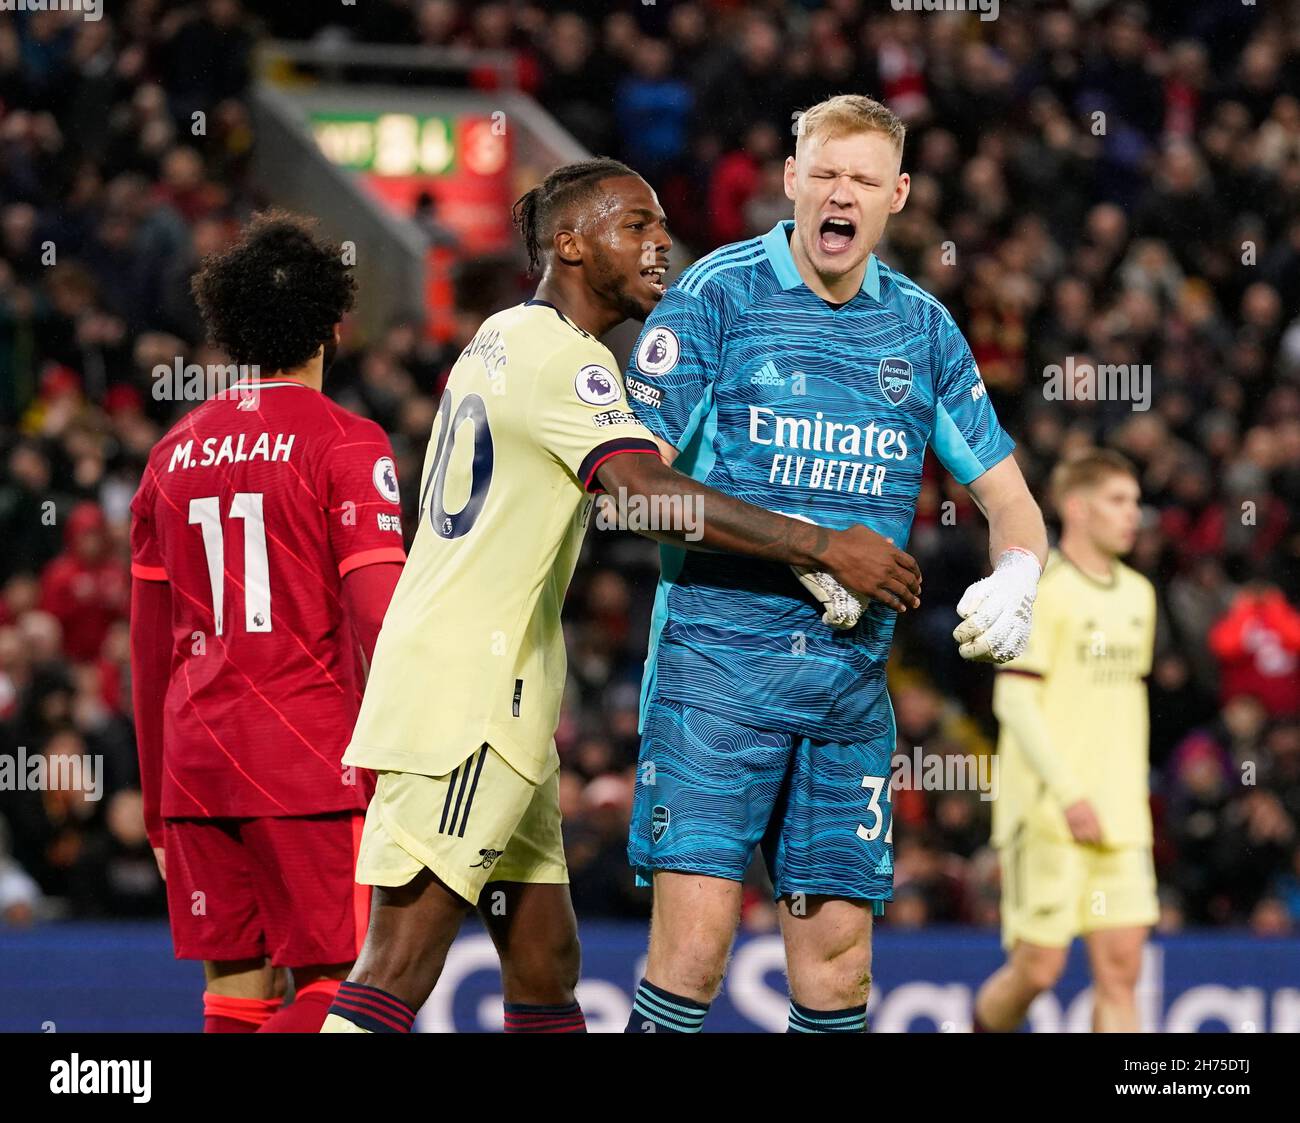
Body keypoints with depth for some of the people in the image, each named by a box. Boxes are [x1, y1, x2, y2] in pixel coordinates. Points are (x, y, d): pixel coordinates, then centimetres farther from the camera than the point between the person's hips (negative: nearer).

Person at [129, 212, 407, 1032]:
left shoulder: (176, 453, 12)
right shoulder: (345, 443, -4)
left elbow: (150, 647, 15)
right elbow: (381, 617, -13)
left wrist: (157, 801, 22)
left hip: (196, 755, 5)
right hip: (309, 759, -5)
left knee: (236, 988, 7)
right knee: (330, 986, -2)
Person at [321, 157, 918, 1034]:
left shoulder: (503, 339, 19)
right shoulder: (564, 358, -12)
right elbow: (646, 492, -27)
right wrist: (822, 550, -26)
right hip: (468, 693, -10)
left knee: (545, 961, 11)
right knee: (402, 967, -14)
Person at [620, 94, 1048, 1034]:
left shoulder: (923, 328, 12)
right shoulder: (718, 294, -1)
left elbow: (1007, 497, 17)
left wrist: (1015, 578, -7)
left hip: (853, 676, 4)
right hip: (718, 663, -4)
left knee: (838, 961, 3)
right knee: (695, 942, -15)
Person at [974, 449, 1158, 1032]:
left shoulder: (1138, 595, 14)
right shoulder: (1041, 590, -9)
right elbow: (1013, 701, -14)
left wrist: (1132, 794, 17)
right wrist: (1069, 794, -20)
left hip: (1119, 817, 6)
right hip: (1047, 812, -6)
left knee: (1120, 967, -3)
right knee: (1039, 967, -4)